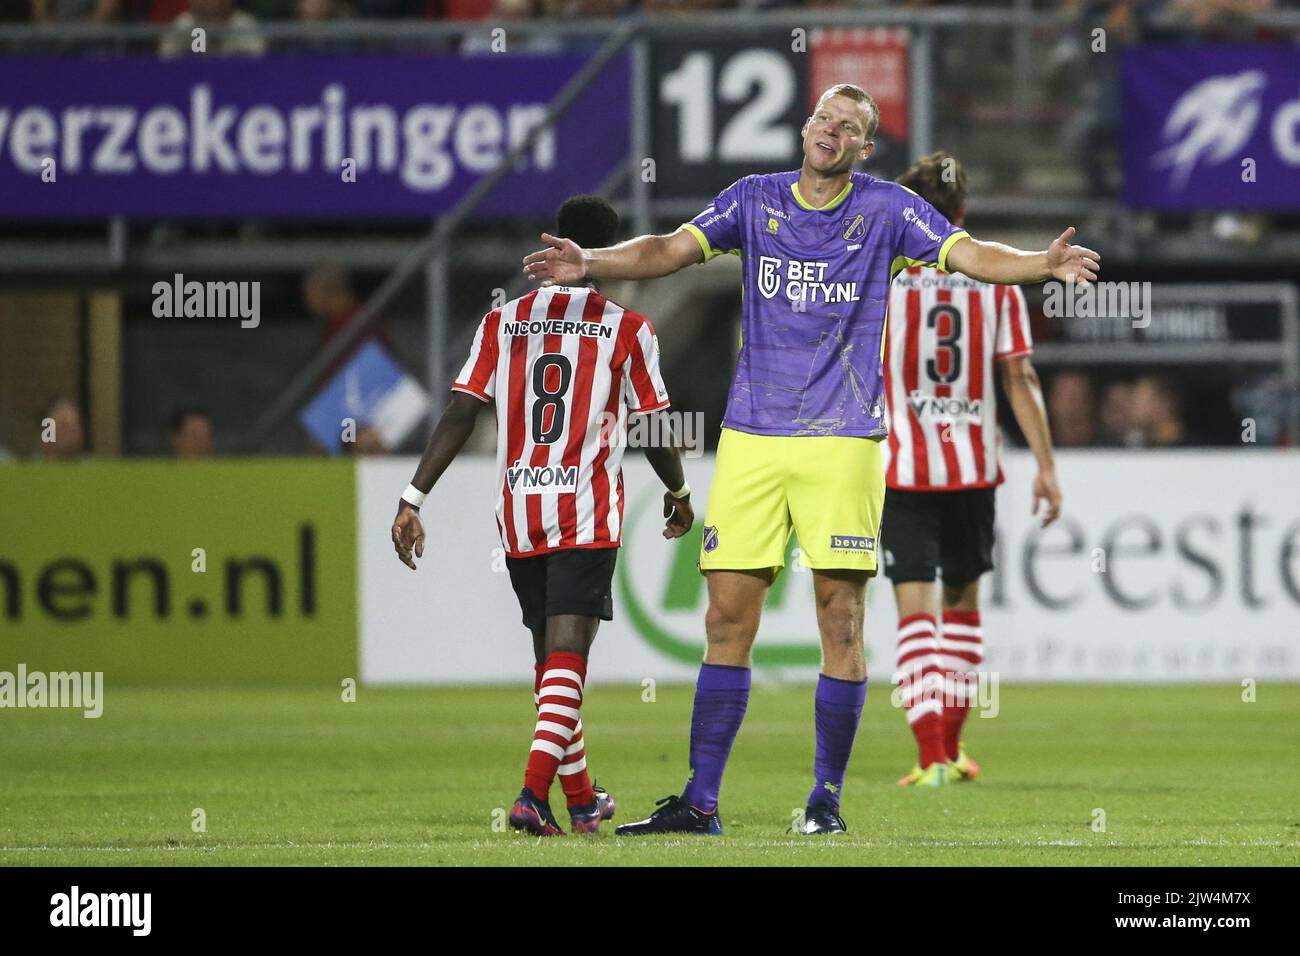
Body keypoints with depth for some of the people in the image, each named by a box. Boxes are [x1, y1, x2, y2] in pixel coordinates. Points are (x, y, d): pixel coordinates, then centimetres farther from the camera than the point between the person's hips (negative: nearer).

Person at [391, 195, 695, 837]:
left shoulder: (503, 322, 7)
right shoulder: (626, 328, -1)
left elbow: (459, 416, 1)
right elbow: (653, 428, 4)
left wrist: (413, 500, 1)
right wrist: (679, 495, 22)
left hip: (518, 517, 4)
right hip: (587, 515, -4)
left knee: (551, 660, 17)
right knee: (567, 659, -8)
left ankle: (581, 799, 28)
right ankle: (534, 792, -26)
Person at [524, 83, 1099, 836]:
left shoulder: (885, 209, 2)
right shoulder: (756, 201, 7)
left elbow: (970, 255, -5)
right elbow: (672, 250, 2)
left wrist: (1045, 264, -24)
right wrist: (589, 263, -15)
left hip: (843, 440, -2)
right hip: (751, 436, 2)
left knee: (842, 618, -3)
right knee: (728, 617, 1)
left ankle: (827, 798, 7)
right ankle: (700, 802, 5)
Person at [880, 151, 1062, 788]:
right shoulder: (995, 279, 2)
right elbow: (1020, 380, -1)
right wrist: (1045, 467, 2)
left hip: (900, 469, -2)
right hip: (974, 466, 2)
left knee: (917, 610, -4)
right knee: (963, 600, 19)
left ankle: (931, 757, -16)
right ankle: (951, 748, 23)